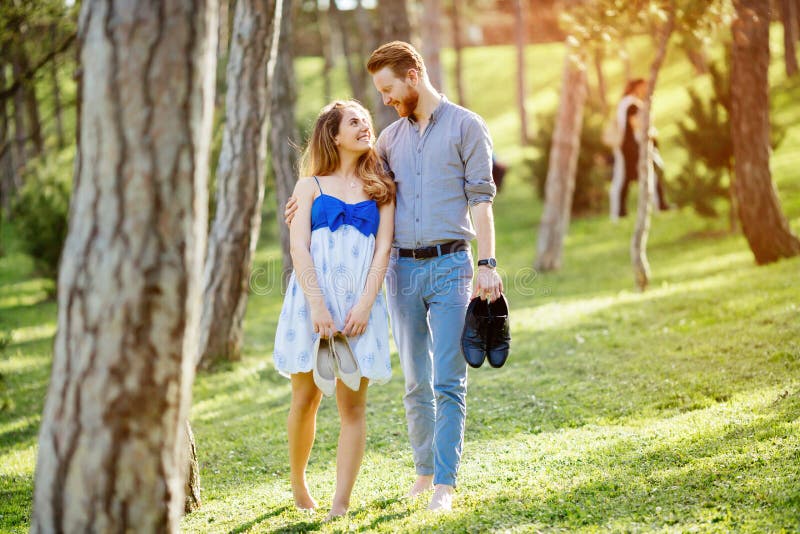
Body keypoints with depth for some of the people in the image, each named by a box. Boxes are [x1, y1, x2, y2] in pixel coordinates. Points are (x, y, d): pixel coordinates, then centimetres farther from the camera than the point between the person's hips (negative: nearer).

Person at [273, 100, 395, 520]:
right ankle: (297, 482, 25)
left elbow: (383, 250, 4)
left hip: (358, 302, 1)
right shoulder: (310, 186, 9)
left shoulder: (380, 189, 13)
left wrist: (365, 304, -10)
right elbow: (299, 248, 0)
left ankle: (340, 505, -4)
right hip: (310, 298, -1)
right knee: (305, 398, 3)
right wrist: (317, 306, -13)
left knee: (352, 406, -5)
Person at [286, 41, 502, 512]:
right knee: (416, 382, 10)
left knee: (448, 382, -8)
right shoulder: (392, 136, 14)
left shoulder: (466, 127, 0)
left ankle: (445, 483, -7)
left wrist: (488, 264, -11)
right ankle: (425, 470, 23)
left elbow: (480, 199, -4)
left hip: (449, 266, -5)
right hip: (402, 267, 5)